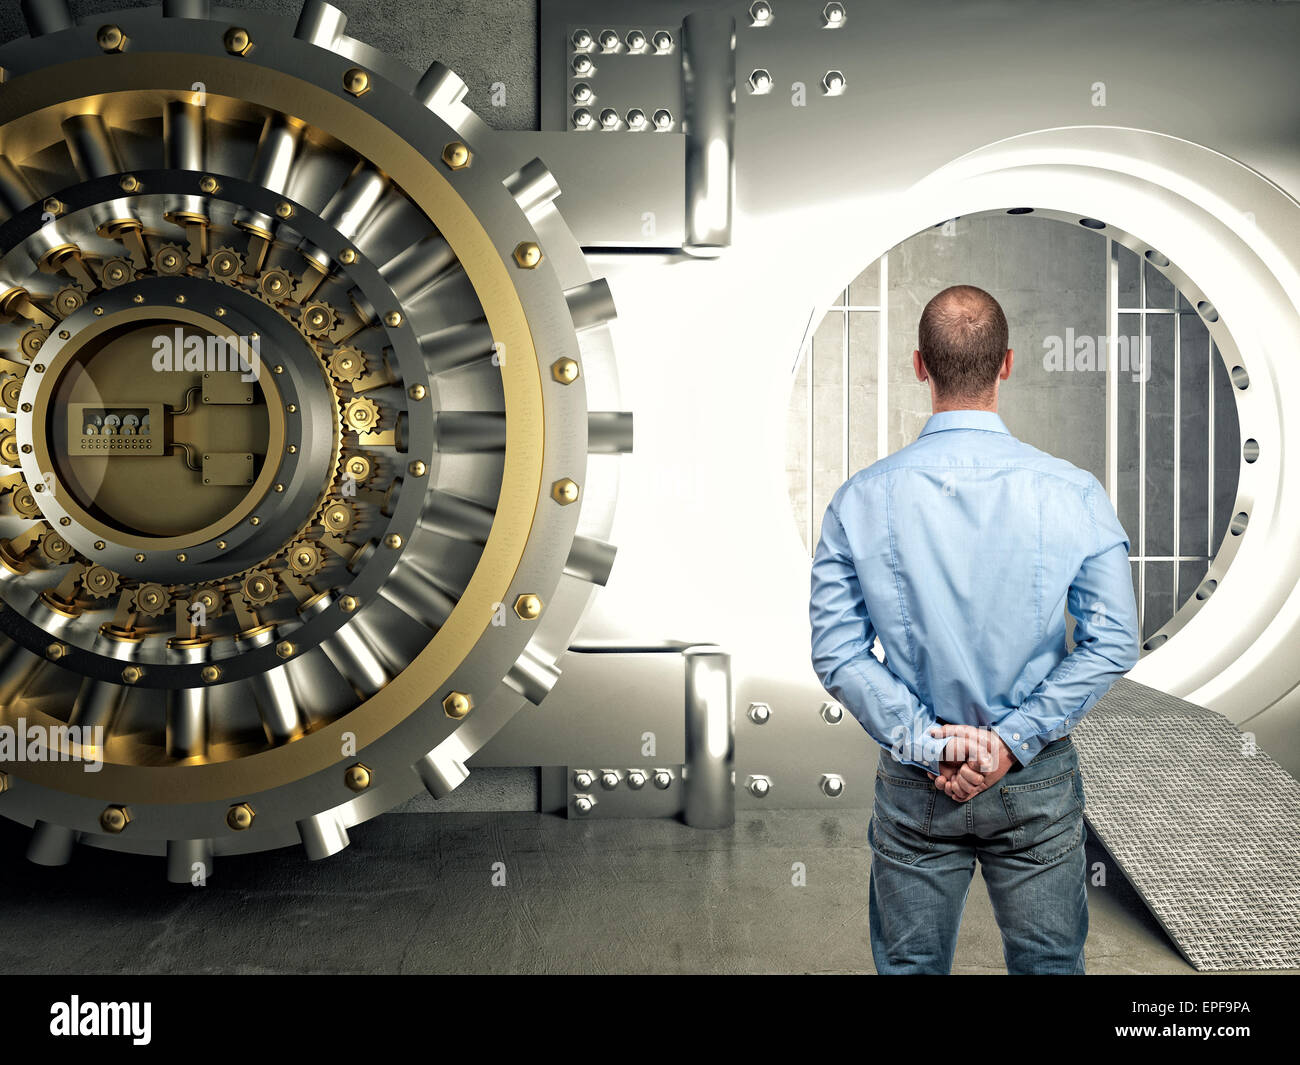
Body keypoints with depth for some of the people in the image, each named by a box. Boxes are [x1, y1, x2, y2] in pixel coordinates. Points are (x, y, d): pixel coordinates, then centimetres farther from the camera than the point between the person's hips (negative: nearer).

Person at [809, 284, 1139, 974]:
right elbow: (1112, 643, -11)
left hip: (912, 786, 0)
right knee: (1049, 964, 20)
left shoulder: (862, 499, -10)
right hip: (1038, 785, 0)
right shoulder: (1074, 494, -10)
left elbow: (836, 652, -11)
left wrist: (926, 741, -10)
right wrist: (1013, 740, -11)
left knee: (910, 965, 18)